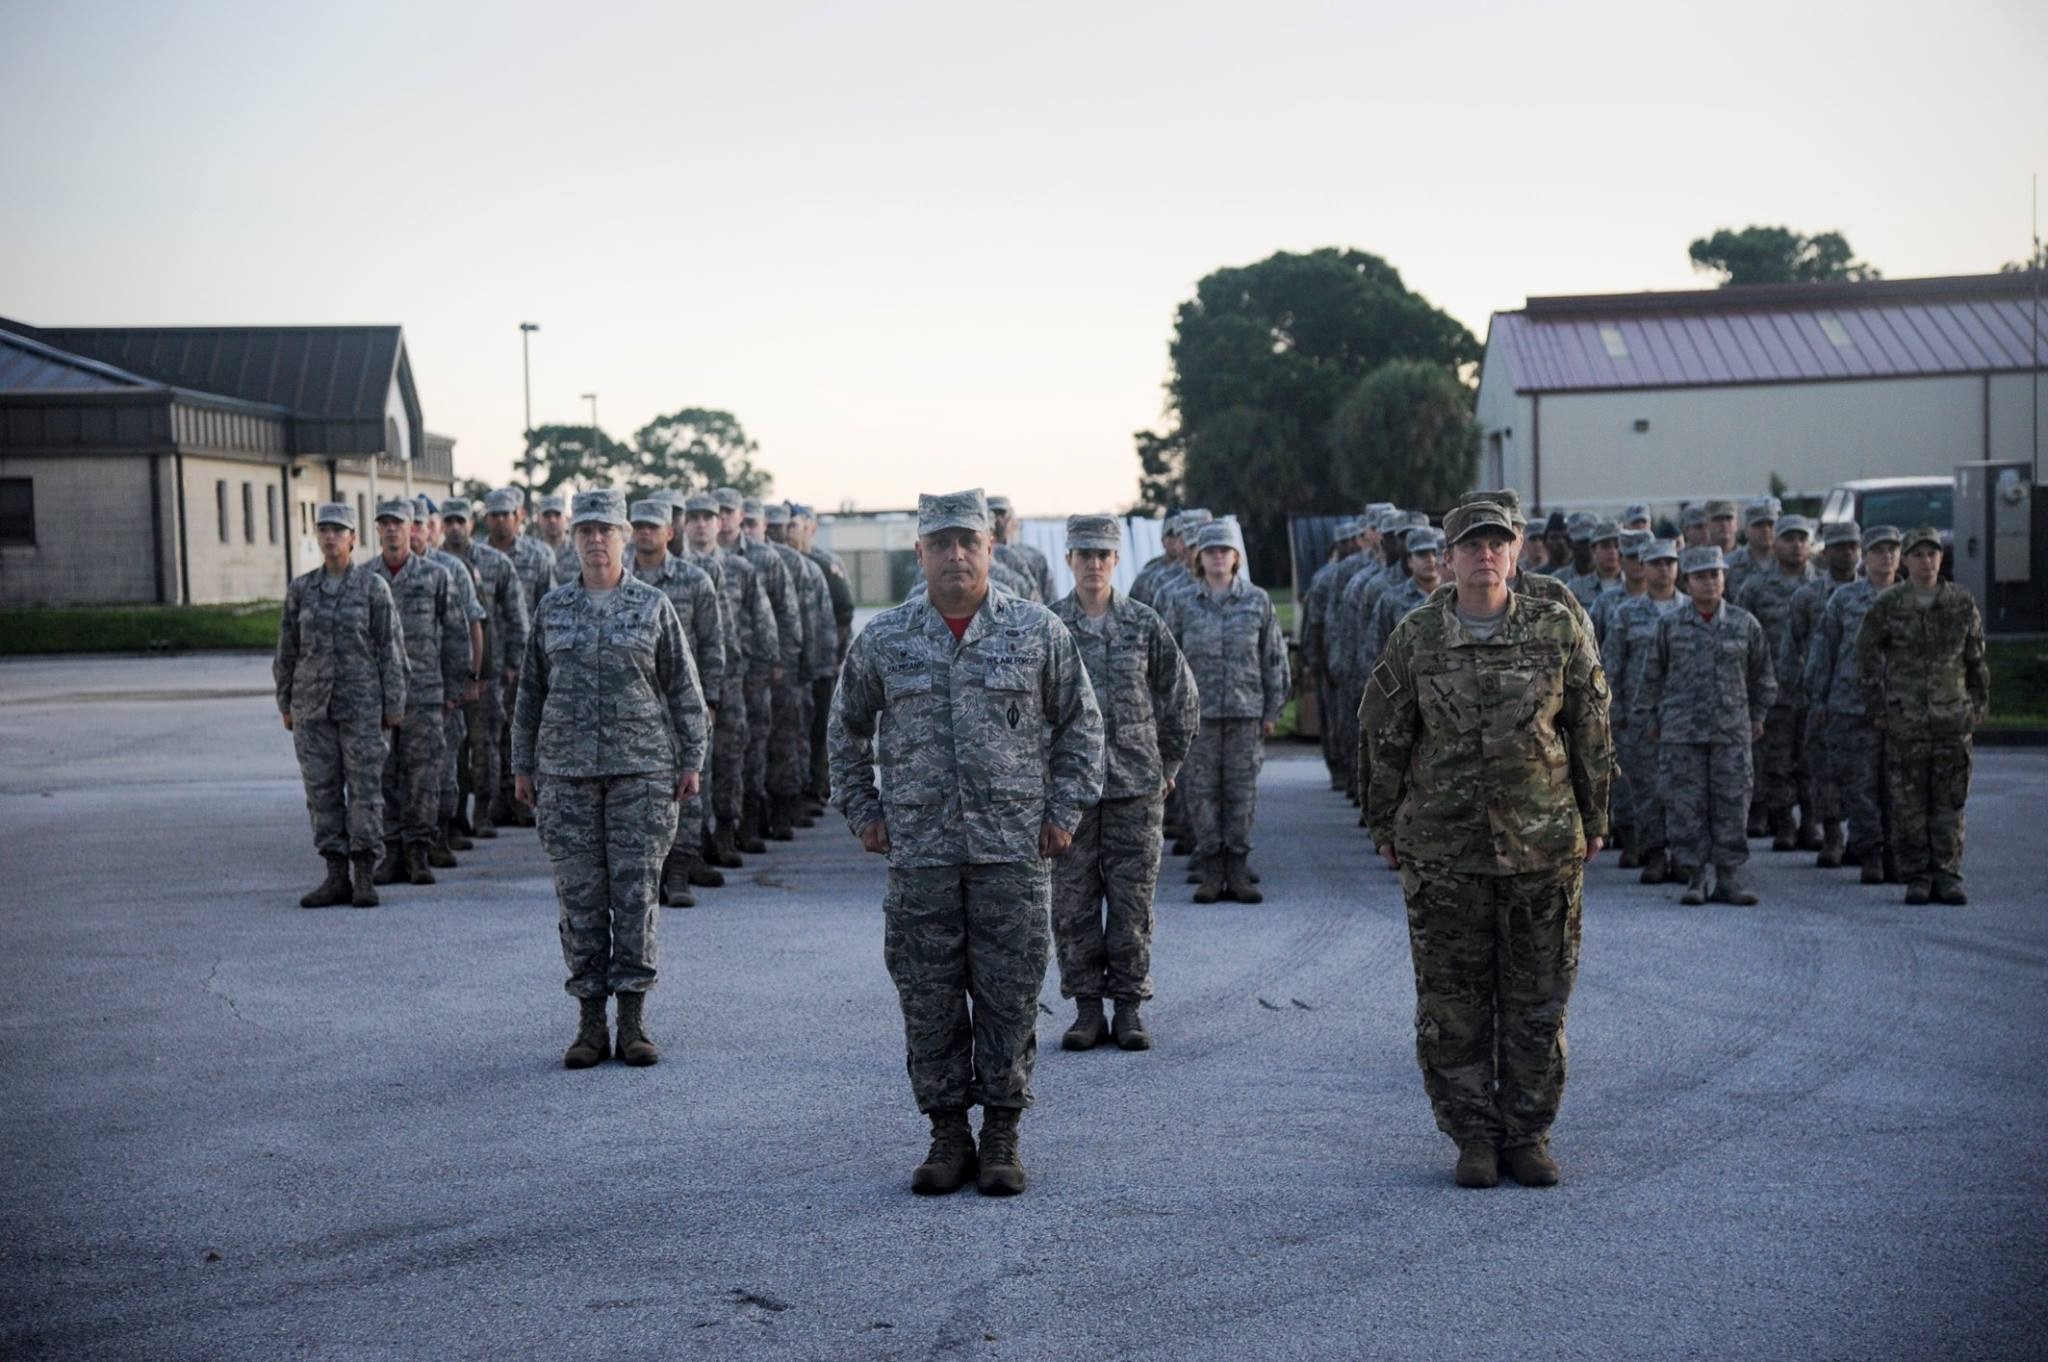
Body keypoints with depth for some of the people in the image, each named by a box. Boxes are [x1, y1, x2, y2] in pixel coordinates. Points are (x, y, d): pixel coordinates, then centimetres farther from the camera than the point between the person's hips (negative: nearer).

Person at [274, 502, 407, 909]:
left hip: (361, 701, -3)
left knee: (365, 785, -3)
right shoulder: (300, 588, 5)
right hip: (313, 702, 3)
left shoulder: (373, 586, -2)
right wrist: (285, 703, 8)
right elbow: (287, 649, 10)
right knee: (321, 788, 3)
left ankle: (365, 879, 2)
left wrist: (393, 706, -5)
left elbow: (390, 648, -2)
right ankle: (337, 877, 9)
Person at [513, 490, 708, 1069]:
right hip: (567, 771, 2)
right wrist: (522, 765, 11)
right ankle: (590, 1023, 9)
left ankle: (633, 1021, 5)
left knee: (636, 892, -2)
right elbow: (530, 691, 14)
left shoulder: (653, 606, 4)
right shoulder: (553, 608, 9)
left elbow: (685, 691, 5)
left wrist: (691, 761, -1)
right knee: (580, 897, 2)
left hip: (642, 770, -2)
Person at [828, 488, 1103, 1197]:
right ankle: (948, 1133, 15)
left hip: (1014, 848, -1)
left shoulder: (1039, 631, 3)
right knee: (929, 998, 4)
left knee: (1009, 994, 2)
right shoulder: (883, 640, 6)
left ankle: (1002, 1135, 12)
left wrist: (1064, 810, 3)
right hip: (918, 852, 1)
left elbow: (1080, 724, 10)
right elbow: (847, 730, 17)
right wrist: (863, 811, 10)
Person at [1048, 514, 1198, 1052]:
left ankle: (1130, 1007, 12)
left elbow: (1183, 702, 11)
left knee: (1132, 901, 3)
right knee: (1073, 902, 2)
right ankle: (1086, 1007, 12)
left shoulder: (1145, 625, 3)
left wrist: (1165, 766, 11)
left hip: (1136, 787, 0)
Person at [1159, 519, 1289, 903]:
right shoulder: (1181, 604, 3)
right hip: (1198, 714, 0)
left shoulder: (1258, 601, 4)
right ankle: (1212, 874, 8)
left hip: (1246, 713, 0)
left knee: (1242, 792, 3)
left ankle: (1238, 872, 11)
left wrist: (1272, 711, 4)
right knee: (1202, 792, 1)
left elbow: (1275, 659, 7)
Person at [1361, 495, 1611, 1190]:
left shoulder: (1557, 631, 0)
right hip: (1442, 849, 0)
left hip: (1543, 844, 0)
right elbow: (1382, 736, 7)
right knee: (1451, 1002, 4)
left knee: (1538, 999, 6)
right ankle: (1473, 1135, 16)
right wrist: (1386, 827, 8)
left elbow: (1591, 733, 8)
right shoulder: (1414, 639, 0)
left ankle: (1528, 1133, 18)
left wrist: (1593, 821, 9)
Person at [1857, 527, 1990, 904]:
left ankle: (1947, 875, 8)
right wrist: (1876, 708, 0)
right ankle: (1917, 876, 8)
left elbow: (1976, 659, 12)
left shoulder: (1962, 604, 4)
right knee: (1908, 803, 1)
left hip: (1954, 718, 1)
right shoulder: (1887, 605, -1)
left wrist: (1979, 705, 11)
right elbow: (1867, 656, 4)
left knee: (1950, 801, 2)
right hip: (1904, 720, -1)